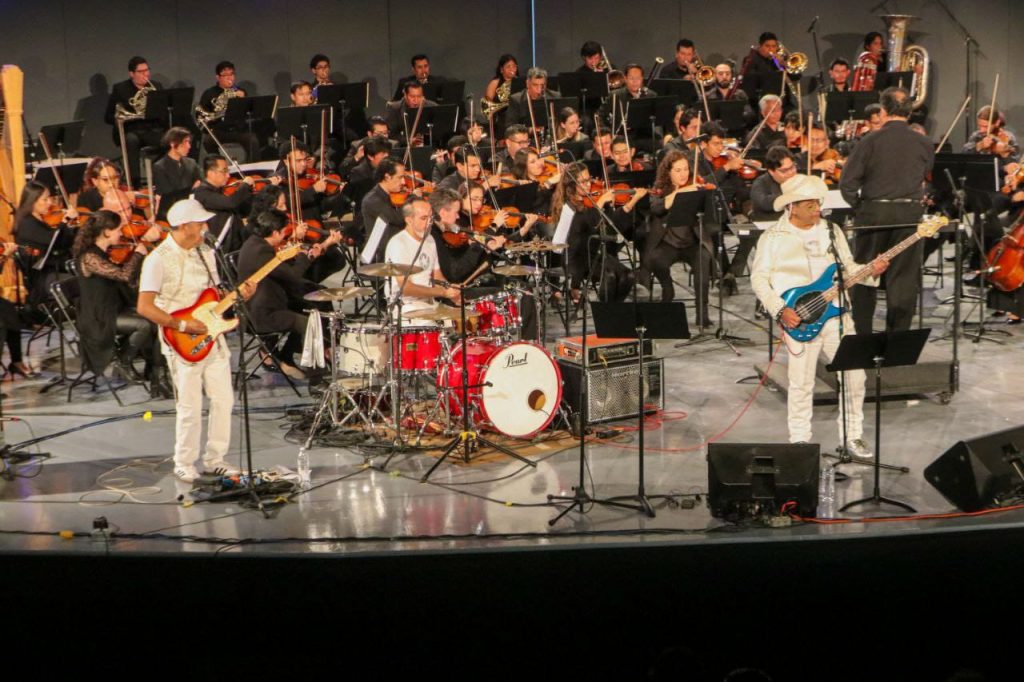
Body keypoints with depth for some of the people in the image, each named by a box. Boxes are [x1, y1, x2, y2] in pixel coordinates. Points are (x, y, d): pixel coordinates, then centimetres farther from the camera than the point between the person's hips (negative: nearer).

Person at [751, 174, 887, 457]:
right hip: (799, 319, -4)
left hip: (836, 313, 4)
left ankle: (853, 437, 14)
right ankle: (800, 441, 13)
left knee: (854, 374, -1)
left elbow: (848, 268, 15)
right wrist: (780, 310, -13)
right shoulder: (773, 237, 0)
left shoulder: (831, 231, 13)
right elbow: (759, 278, -2)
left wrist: (871, 271, -5)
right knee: (801, 383, -3)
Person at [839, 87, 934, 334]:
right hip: (910, 212, 1)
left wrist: (858, 205, 6)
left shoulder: (870, 141, -7)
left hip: (873, 212, -1)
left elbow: (847, 182, -8)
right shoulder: (925, 144, 0)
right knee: (903, 277, 6)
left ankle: (862, 333, 16)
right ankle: (897, 335, 7)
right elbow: (924, 179, 10)